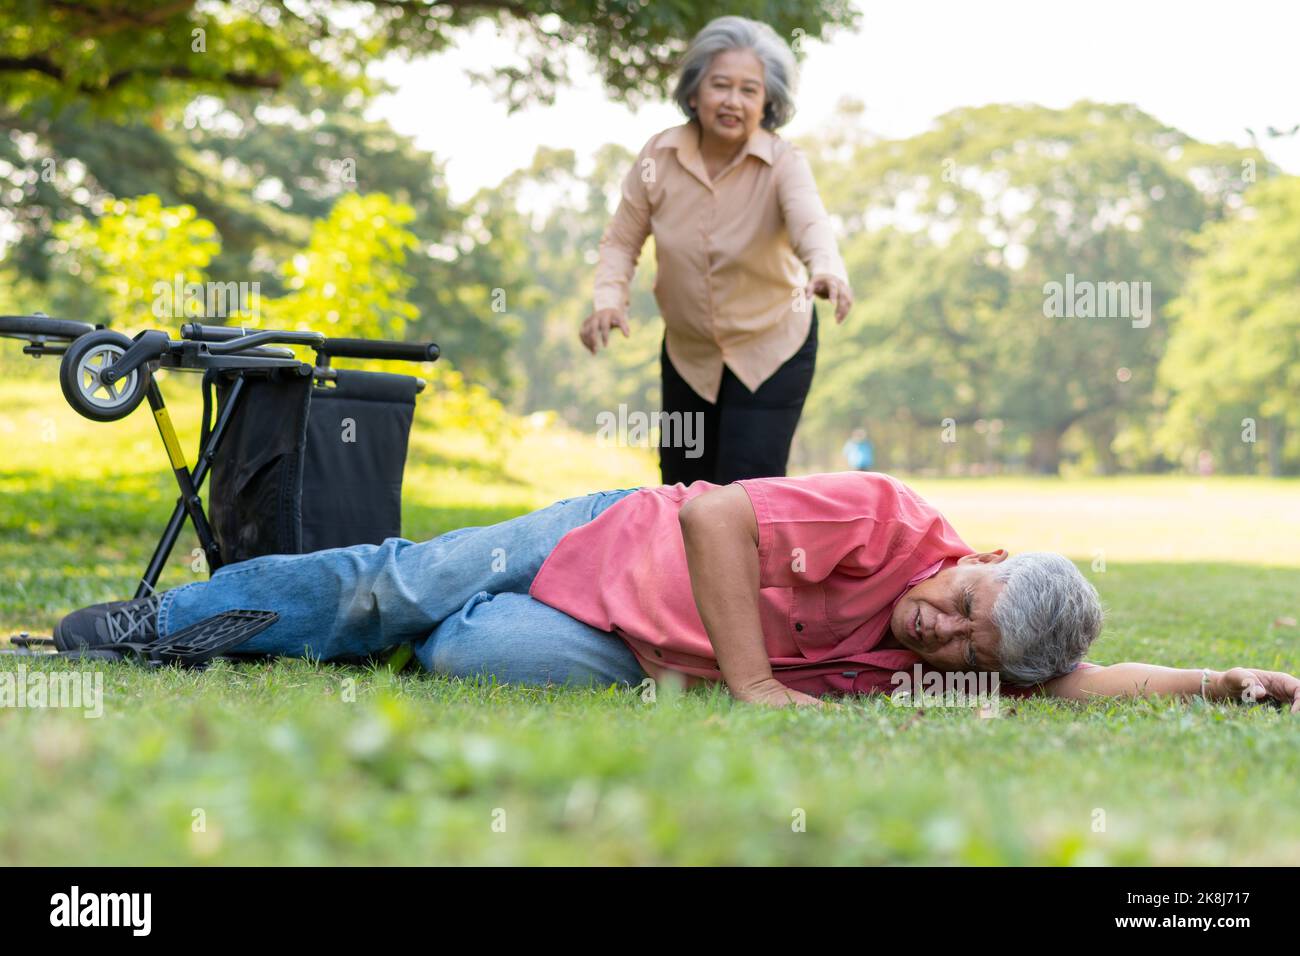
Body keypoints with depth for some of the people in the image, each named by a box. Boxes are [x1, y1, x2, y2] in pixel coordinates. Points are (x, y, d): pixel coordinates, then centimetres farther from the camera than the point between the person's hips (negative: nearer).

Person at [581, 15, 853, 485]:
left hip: (772, 351, -3)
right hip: (688, 354, 3)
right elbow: (622, 241, -5)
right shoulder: (657, 156, -13)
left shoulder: (783, 163, -21)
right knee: (681, 495, 16)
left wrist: (828, 270, -62)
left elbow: (810, 223, -41)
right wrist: (608, 300, -24)